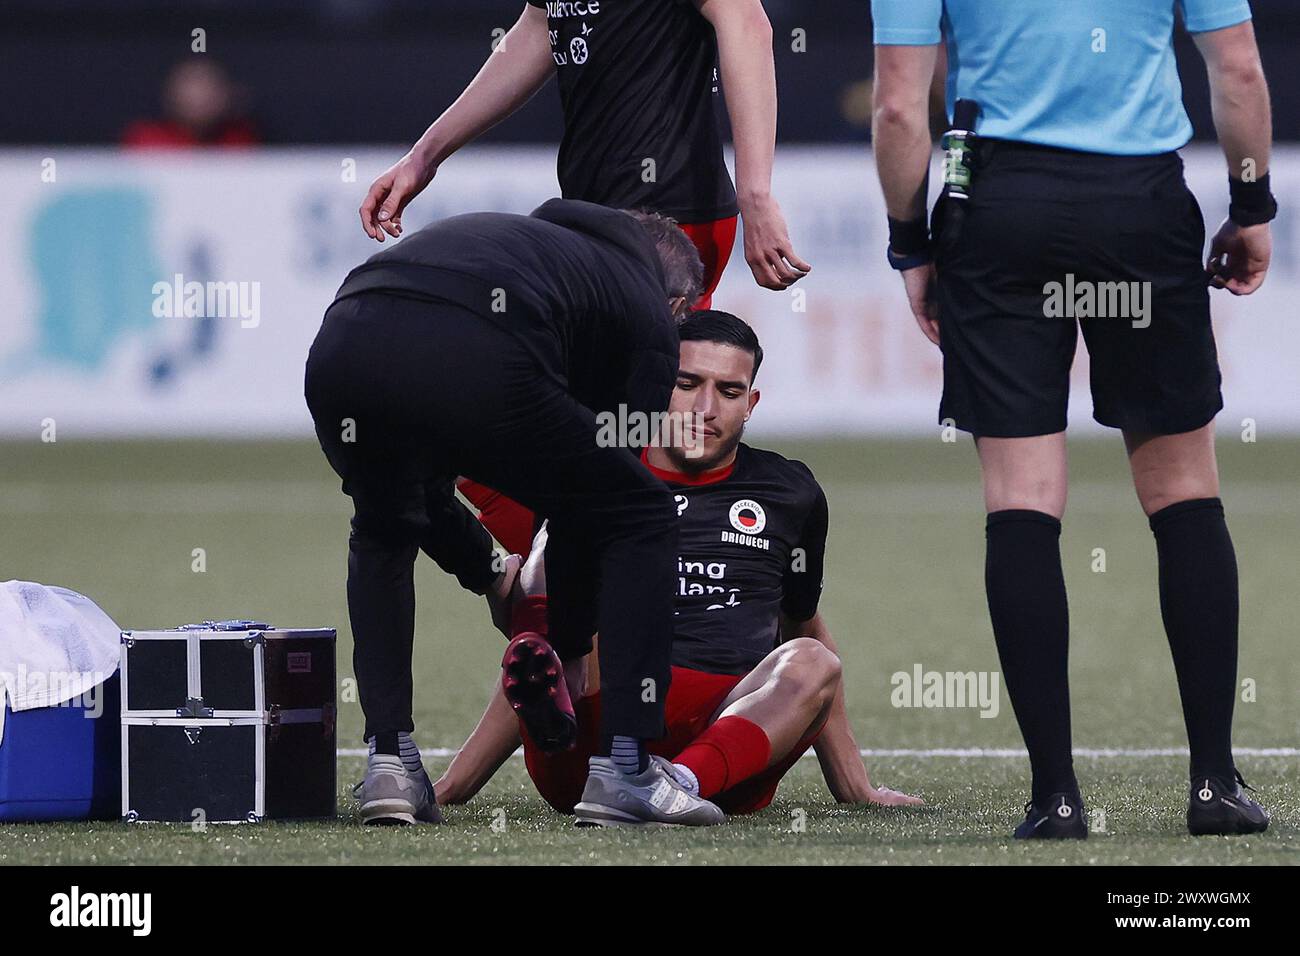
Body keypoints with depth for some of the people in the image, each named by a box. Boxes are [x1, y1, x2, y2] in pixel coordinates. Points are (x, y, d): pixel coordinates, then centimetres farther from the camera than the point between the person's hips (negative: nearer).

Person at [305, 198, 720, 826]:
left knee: (383, 538, 37)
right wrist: (567, 647, 39)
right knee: (644, 521, 19)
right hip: (476, 367, -5)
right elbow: (595, 496, 26)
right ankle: (625, 768, 12)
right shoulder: (651, 319, 28)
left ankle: (389, 764, 24)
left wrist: (484, 571, 54)